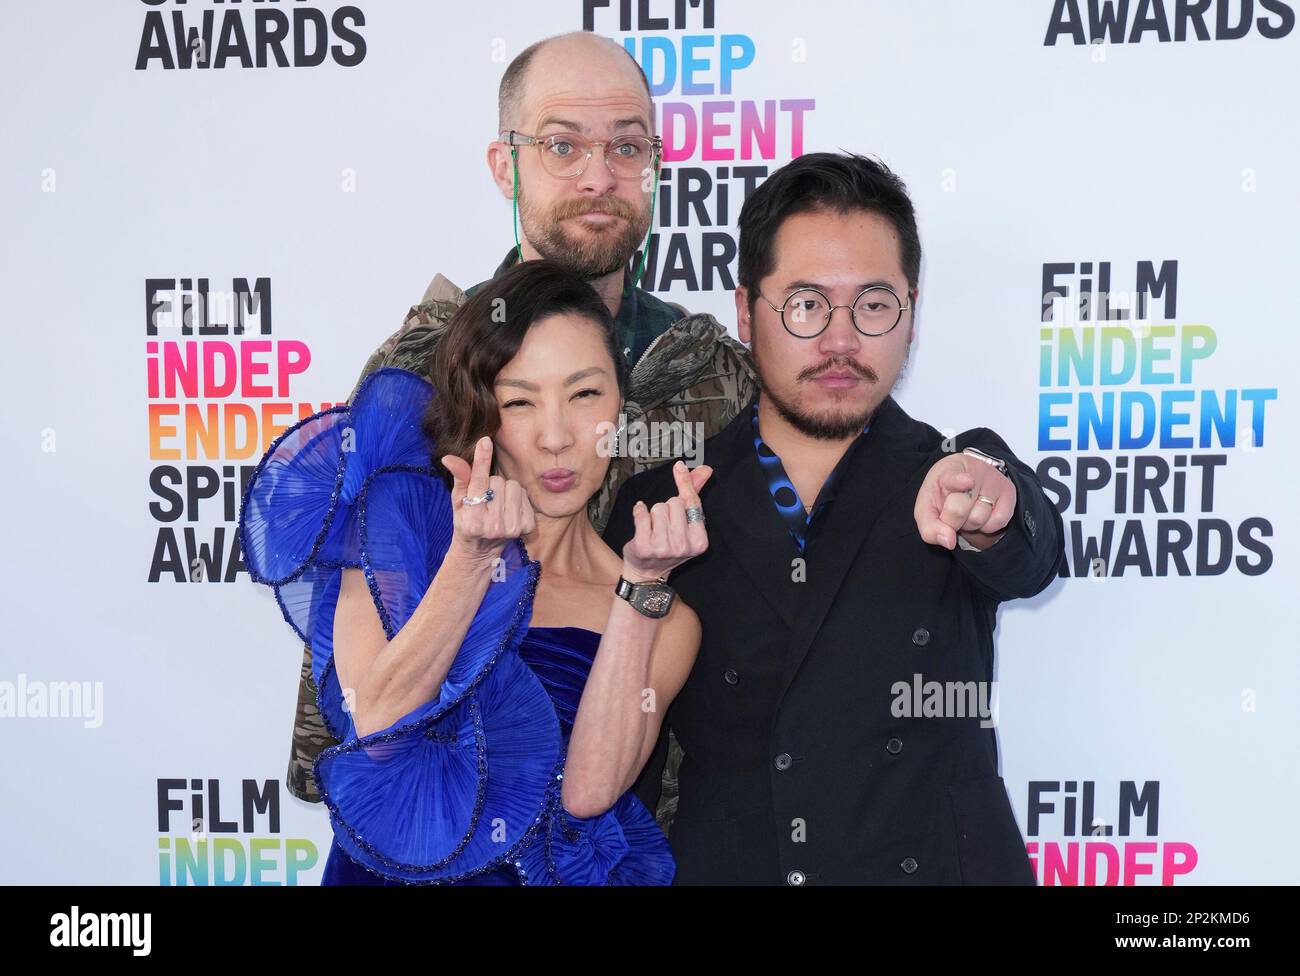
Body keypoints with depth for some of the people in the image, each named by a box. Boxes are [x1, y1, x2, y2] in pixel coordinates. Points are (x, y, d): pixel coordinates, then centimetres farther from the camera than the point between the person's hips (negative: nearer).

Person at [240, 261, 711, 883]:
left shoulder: (664, 622, -2)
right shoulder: (399, 516, -4)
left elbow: (589, 790, -16)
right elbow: (376, 720, -14)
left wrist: (644, 582, -21)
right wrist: (474, 553, -24)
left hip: (561, 869, 0)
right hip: (391, 868, 1)